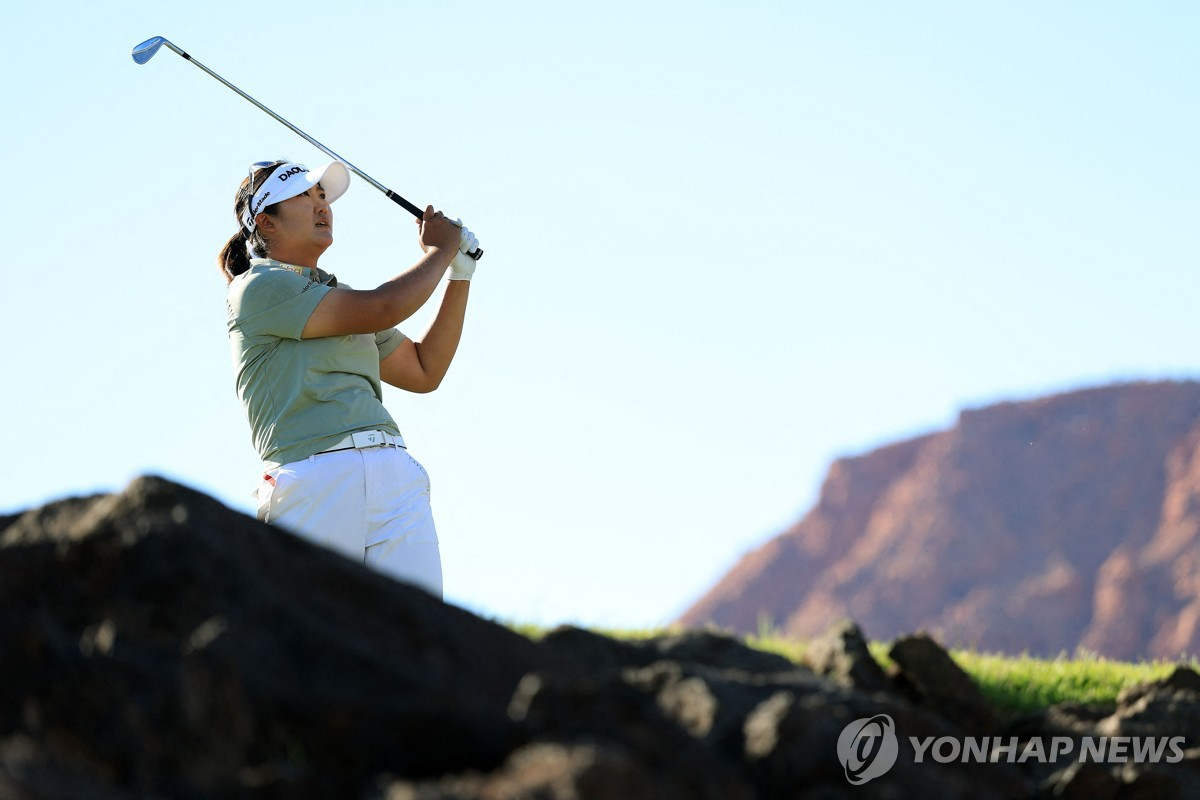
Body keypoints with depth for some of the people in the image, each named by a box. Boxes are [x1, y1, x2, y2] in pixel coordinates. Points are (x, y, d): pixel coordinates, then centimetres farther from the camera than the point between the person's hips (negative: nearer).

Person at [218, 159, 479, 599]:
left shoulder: (335, 295, 28)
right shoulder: (256, 288, 2)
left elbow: (425, 371, 32)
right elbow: (380, 310, -6)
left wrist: (460, 274, 26)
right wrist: (440, 250, 10)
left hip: (396, 472, 7)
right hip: (312, 477, -7)